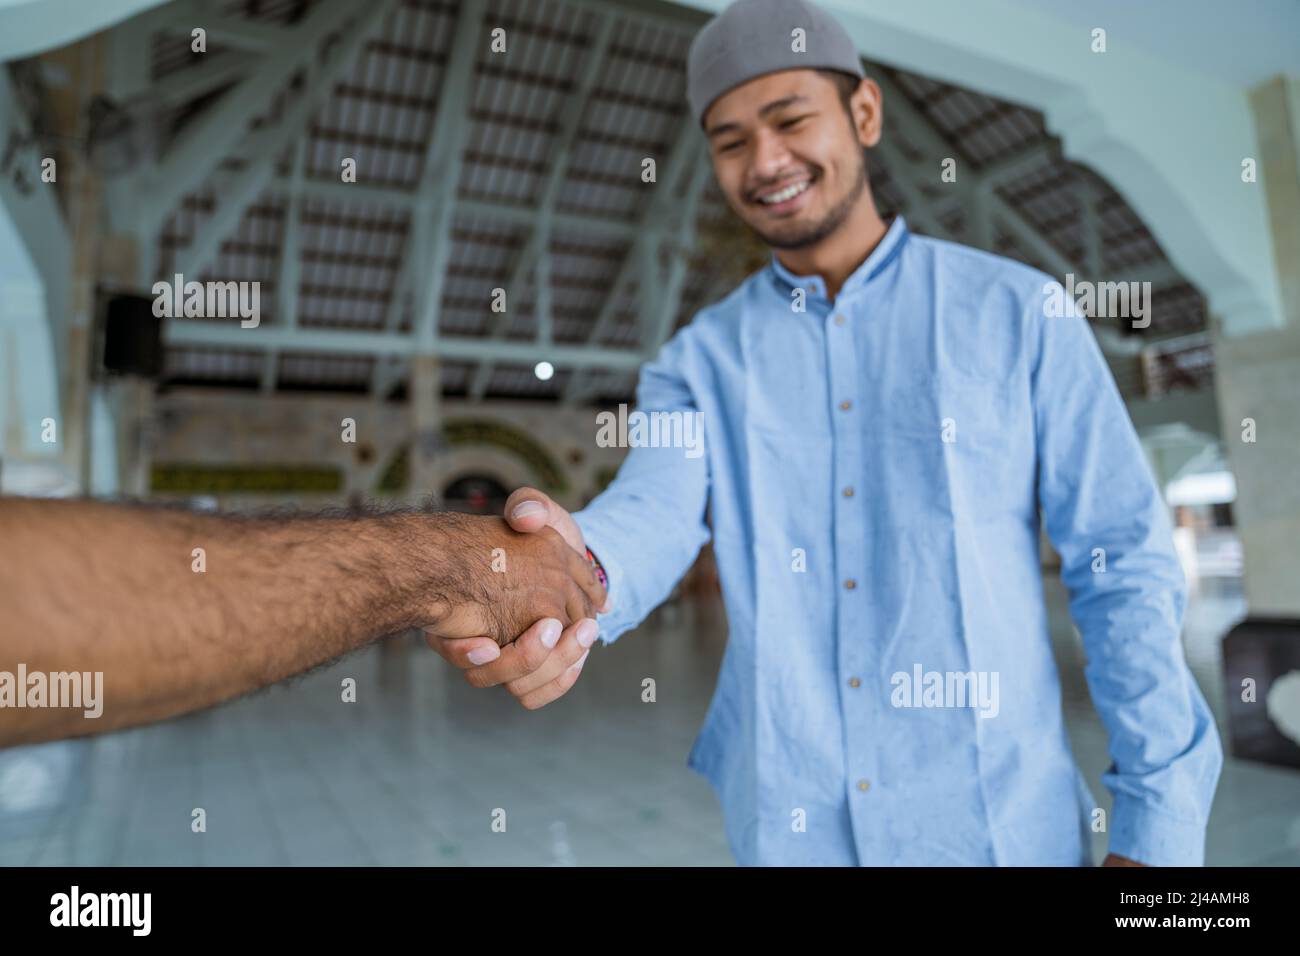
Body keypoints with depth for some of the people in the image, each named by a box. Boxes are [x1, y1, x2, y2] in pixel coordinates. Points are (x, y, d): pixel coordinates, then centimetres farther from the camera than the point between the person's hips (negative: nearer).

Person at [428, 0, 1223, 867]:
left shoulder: (1019, 311, -3)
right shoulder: (701, 360, 1)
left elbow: (1124, 565, -4)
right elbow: (651, 513, -17)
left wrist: (1161, 821, -7)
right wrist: (571, 570, -39)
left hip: (1002, 822, -1)